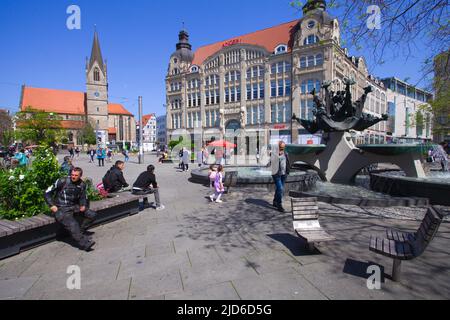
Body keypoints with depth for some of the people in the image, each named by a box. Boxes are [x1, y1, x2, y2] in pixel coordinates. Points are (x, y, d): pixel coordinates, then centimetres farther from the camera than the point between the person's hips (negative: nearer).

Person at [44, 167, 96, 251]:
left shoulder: (82, 185, 3)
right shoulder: (62, 181, -10)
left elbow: (83, 197, 17)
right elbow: (48, 192, -4)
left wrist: (83, 205, -3)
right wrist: (52, 205, -13)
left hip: (74, 207, 6)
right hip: (61, 209, -6)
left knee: (92, 215, -4)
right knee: (73, 225, -26)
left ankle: (81, 232, 7)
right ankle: (84, 244, -28)